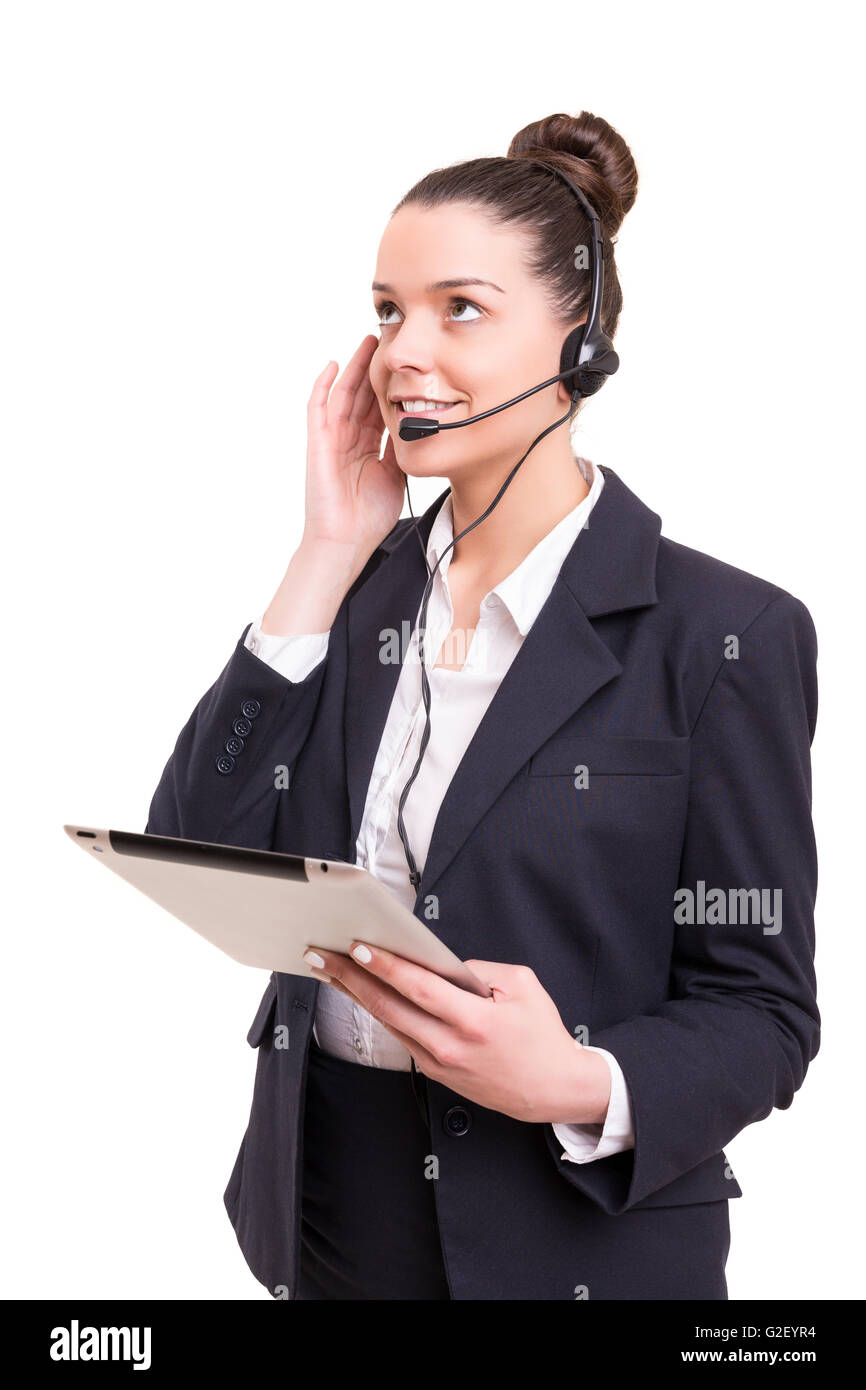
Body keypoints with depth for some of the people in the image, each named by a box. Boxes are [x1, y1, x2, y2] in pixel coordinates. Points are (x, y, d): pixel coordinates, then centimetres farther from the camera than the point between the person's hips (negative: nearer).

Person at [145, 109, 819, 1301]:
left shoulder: (726, 634, -12)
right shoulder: (363, 593, 3)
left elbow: (761, 1011, -10)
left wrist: (581, 1086, -30)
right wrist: (325, 559, -10)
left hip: (580, 1234, -4)